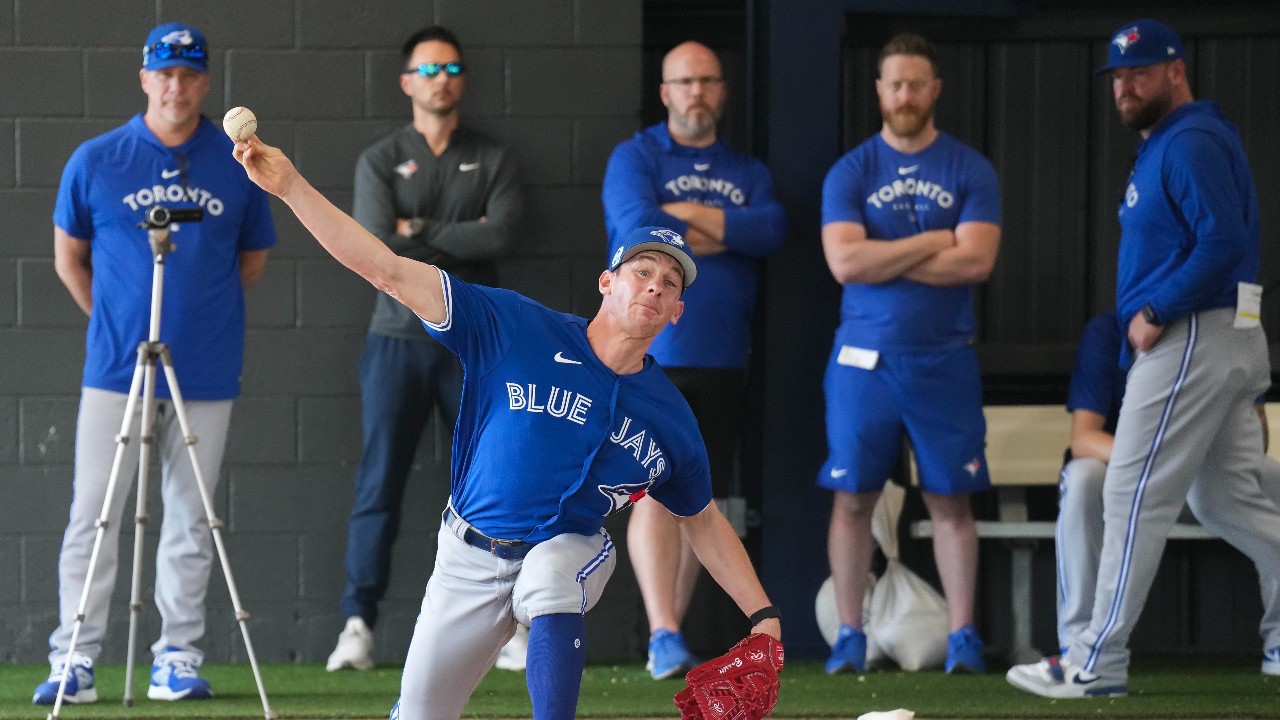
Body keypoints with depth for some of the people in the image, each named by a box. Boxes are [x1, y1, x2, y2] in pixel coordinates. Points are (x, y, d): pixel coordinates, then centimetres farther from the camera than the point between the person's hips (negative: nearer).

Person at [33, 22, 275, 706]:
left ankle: (178, 659, 12)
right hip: (115, 368, -1)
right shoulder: (95, 161, 2)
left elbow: (253, 259, 15)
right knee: (92, 514, -4)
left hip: (205, 375, 1)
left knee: (189, 519, 5)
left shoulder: (237, 166, 3)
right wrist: (113, 321, 10)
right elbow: (69, 258, 12)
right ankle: (75, 660, 1)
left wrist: (202, 313, 12)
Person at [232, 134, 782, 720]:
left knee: (551, 595, -37)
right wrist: (289, 186, -29)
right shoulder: (518, 330, -15)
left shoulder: (669, 418, -6)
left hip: (569, 549, 0)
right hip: (471, 556, 0)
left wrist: (762, 615, 2)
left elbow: (703, 521, 11)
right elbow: (386, 270, -20)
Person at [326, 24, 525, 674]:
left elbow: (502, 234, -9)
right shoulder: (379, 161, 5)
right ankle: (359, 622, -2)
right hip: (398, 336, -1)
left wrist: (418, 230, -8)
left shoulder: (492, 160, 9)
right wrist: (462, 245, -6)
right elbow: (376, 247, -9)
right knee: (379, 484, -3)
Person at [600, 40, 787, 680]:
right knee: (656, 491, -13)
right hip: (652, 355, -5)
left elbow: (772, 230, -6)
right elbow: (640, 232, -16)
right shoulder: (636, 158, 2)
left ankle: (668, 639, 11)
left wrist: (688, 215, -13)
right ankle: (665, 636, -18)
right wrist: (728, 237, -8)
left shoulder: (746, 172, 14)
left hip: (721, 361, 5)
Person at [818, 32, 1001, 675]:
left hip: (944, 358, 0)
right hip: (863, 359, 0)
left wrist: (884, 259, -9)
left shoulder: (969, 171, 4)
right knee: (853, 499, 1)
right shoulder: (850, 173, 4)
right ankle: (850, 636, 8)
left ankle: (962, 636, 4)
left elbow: (977, 260, -10)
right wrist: (932, 243, -9)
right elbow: (845, 261, -10)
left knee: (950, 500, 0)